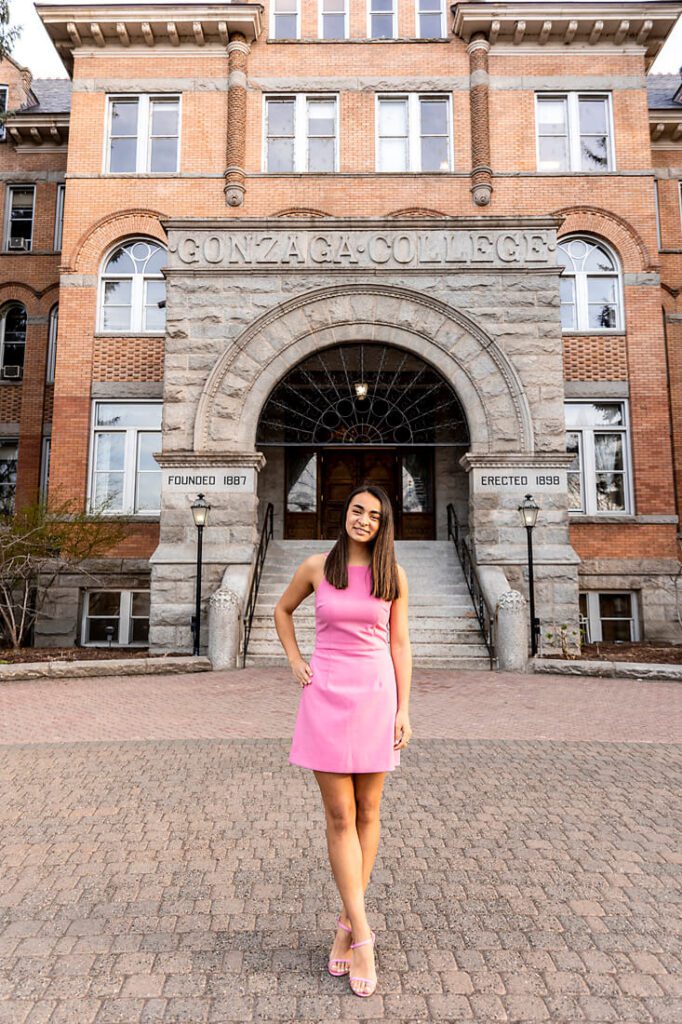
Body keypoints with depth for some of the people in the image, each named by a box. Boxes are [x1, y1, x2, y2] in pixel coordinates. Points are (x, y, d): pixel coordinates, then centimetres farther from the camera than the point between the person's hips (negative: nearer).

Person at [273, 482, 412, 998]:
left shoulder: (393, 574, 1)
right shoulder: (316, 567, 0)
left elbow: (400, 644, 3)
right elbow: (283, 610, 17)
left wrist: (403, 709, 0)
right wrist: (295, 662, 6)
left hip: (376, 694, 1)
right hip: (326, 695, -1)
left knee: (367, 812, 10)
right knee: (340, 816, 1)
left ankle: (347, 925, 28)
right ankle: (362, 935, 12)